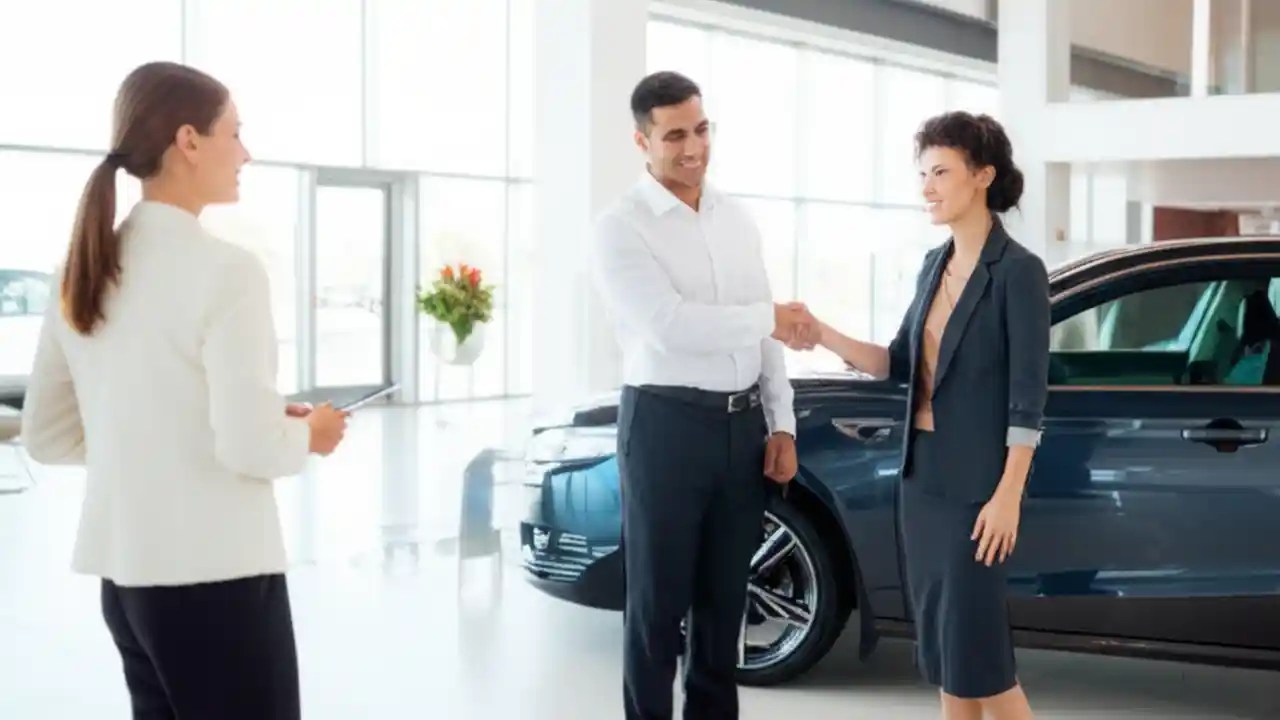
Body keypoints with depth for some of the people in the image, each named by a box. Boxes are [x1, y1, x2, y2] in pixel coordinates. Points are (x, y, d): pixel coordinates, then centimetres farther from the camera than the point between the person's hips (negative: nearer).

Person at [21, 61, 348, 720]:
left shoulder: (84, 274, 6)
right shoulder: (224, 270, -15)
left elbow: (45, 436, 12)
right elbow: (249, 447, -19)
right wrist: (308, 435, 0)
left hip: (122, 573, 7)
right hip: (215, 574, -7)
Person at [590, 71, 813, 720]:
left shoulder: (737, 219, 12)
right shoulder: (621, 227, -7)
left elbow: (765, 336, 13)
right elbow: (670, 325, -20)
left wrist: (781, 425, 7)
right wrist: (769, 317, -15)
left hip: (744, 425, 6)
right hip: (667, 425, -6)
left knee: (724, 598, 14)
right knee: (658, 604, 3)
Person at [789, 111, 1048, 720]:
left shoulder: (1018, 270, -12)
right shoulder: (935, 265, 10)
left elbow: (1028, 396, -15)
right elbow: (899, 364, 12)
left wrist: (1008, 495, -19)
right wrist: (826, 337, -3)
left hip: (975, 478, -8)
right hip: (920, 469, 8)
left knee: (977, 643, -5)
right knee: (939, 638, 11)